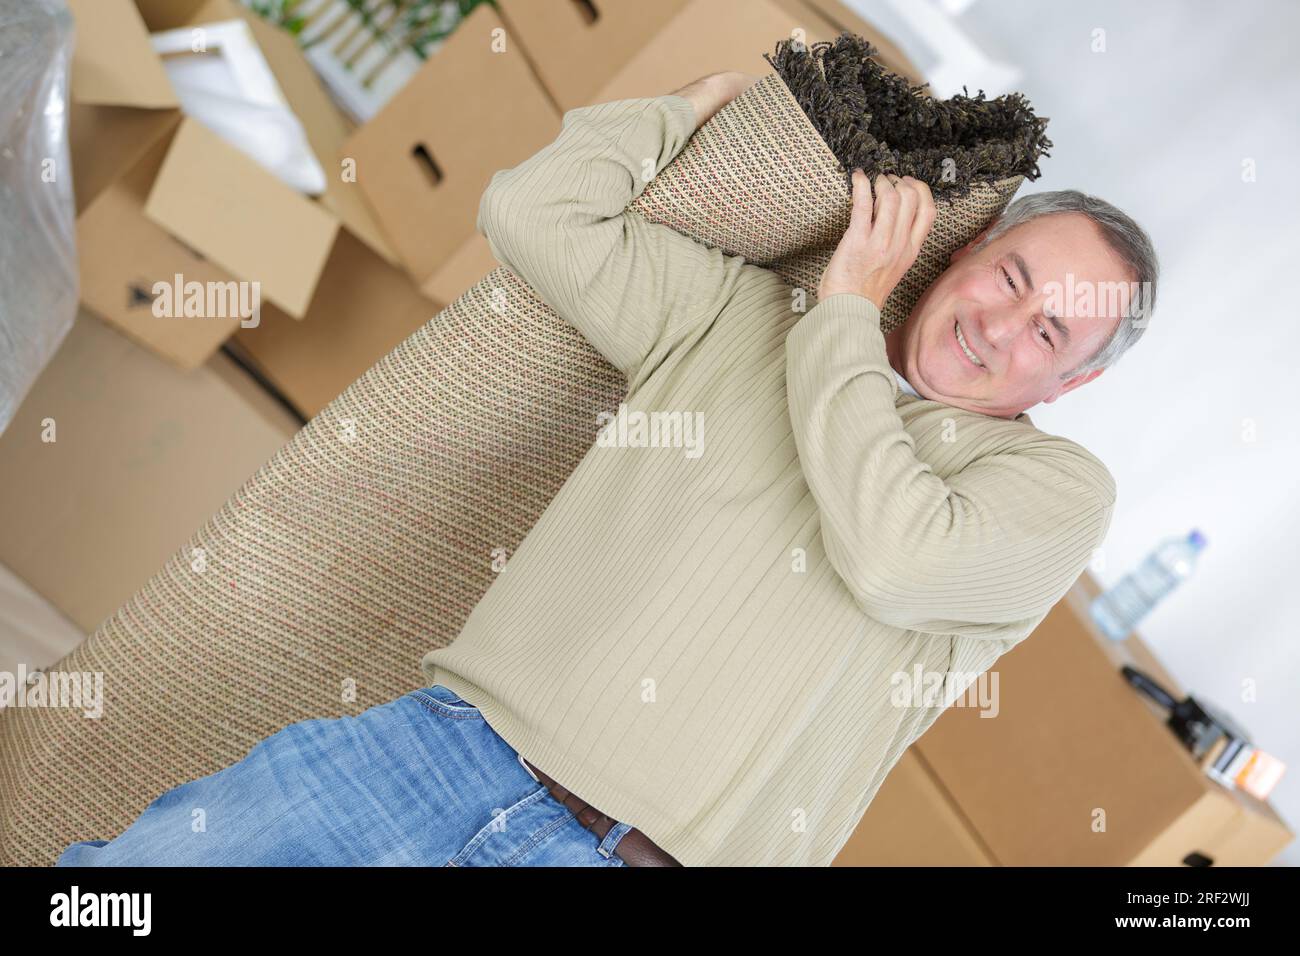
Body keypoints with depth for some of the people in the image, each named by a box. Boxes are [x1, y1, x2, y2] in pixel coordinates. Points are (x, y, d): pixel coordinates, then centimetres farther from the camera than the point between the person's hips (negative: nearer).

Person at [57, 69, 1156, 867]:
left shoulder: (1059, 487, 6)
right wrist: (706, 99, 16)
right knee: (105, 881, -8)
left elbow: (893, 558, -15)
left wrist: (846, 315, -4)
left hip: (639, 851, -2)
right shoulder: (743, 308, 14)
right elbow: (532, 210, 7)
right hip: (457, 741, 3)